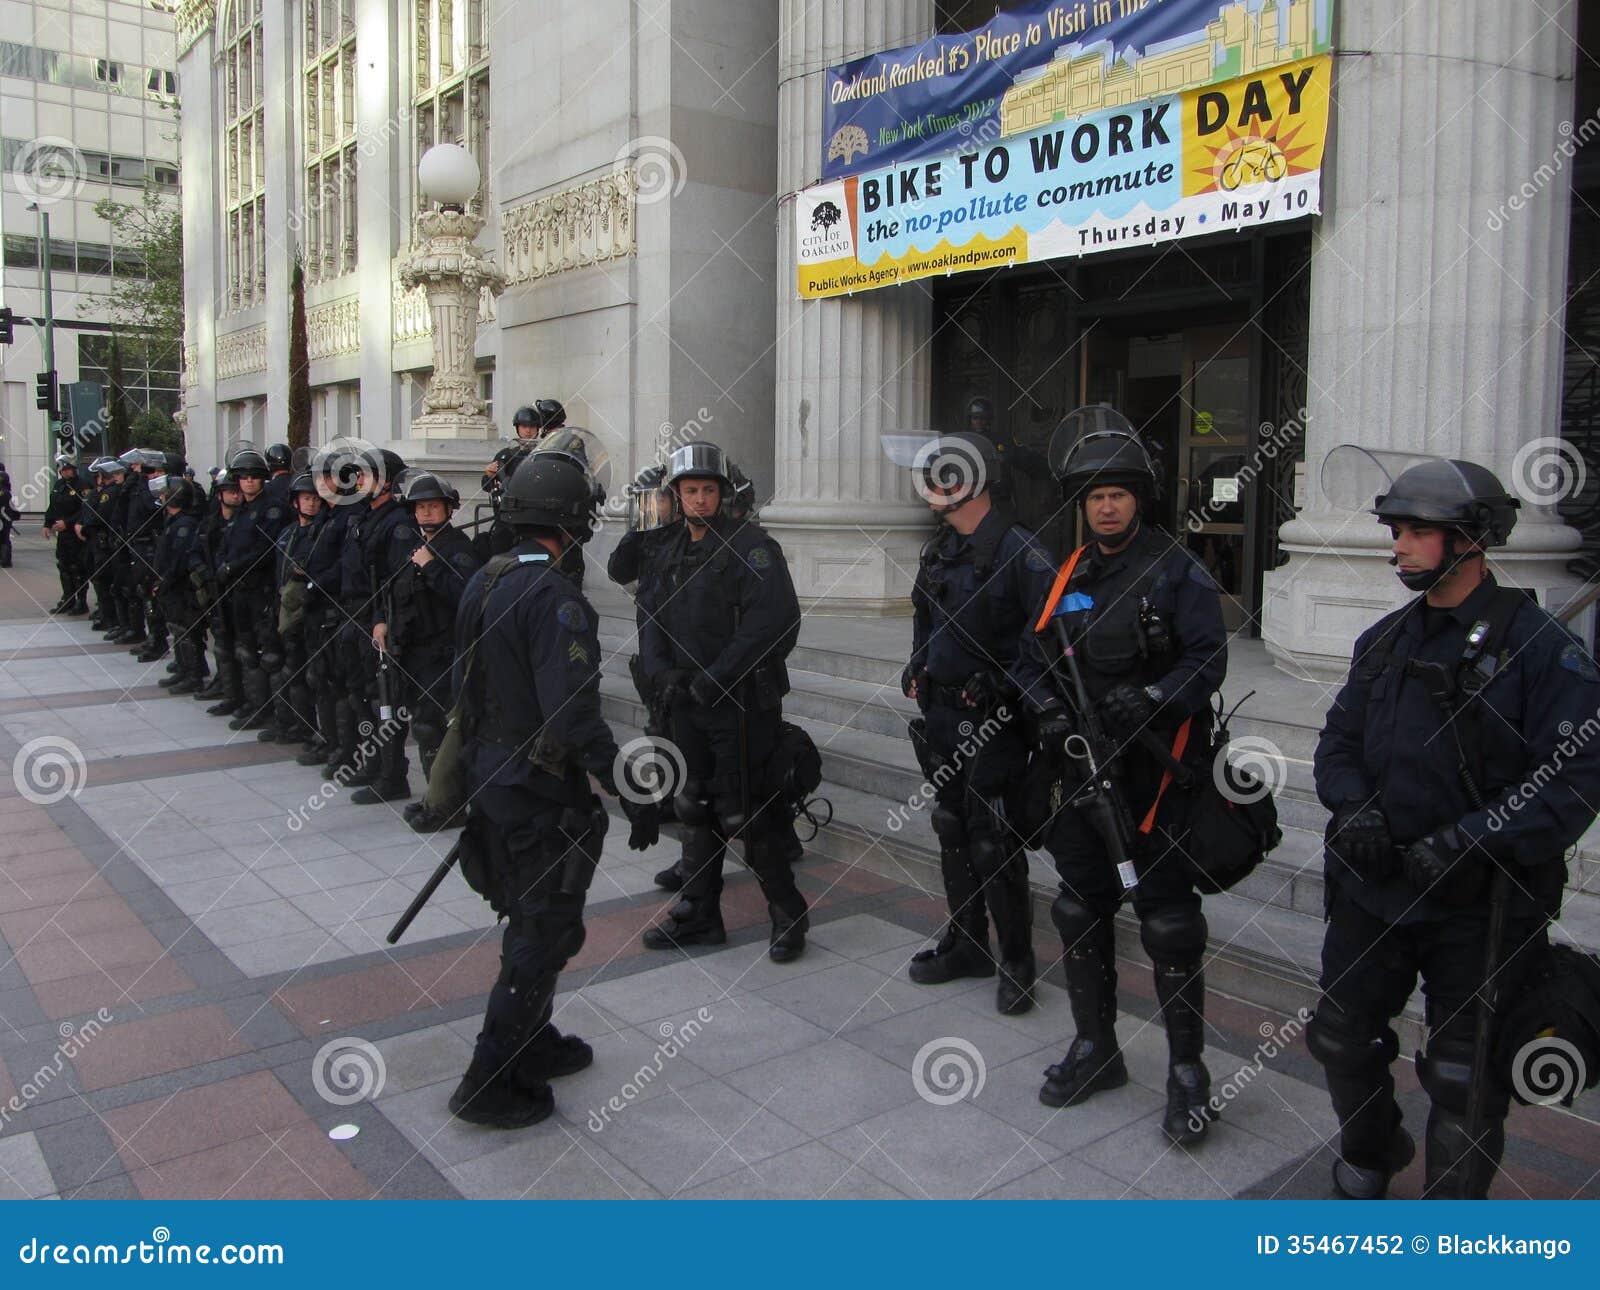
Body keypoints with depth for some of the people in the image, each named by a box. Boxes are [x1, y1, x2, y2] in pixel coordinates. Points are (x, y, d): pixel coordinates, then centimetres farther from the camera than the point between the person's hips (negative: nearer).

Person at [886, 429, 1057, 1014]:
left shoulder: (1019, 552, -16)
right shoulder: (939, 549, 11)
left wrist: (1005, 688, -20)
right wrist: (919, 672, 14)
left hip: (993, 723, -8)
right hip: (941, 718, 8)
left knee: (993, 845, -3)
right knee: (952, 833, 16)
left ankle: (1017, 960, 14)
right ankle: (966, 943, 31)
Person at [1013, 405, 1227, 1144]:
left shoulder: (1177, 572, -6)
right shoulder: (1067, 576, 11)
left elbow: (1207, 660, -11)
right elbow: (1032, 659, 12)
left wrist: (1151, 701, -26)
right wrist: (1049, 713, -6)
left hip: (1154, 774, -6)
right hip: (1081, 770, 6)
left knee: (1168, 924, 0)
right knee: (1081, 912, 14)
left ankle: (1187, 1071, 15)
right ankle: (1096, 1049, 31)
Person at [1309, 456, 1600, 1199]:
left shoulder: (1537, 645, -12)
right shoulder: (1384, 641, 8)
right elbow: (1339, 741, 12)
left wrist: (1470, 840, -24)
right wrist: (1354, 807, -8)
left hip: (1482, 907, -5)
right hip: (1375, 888, 6)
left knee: (1463, 1079, 4)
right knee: (1341, 1037, 17)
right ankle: (1370, 1157, 46)